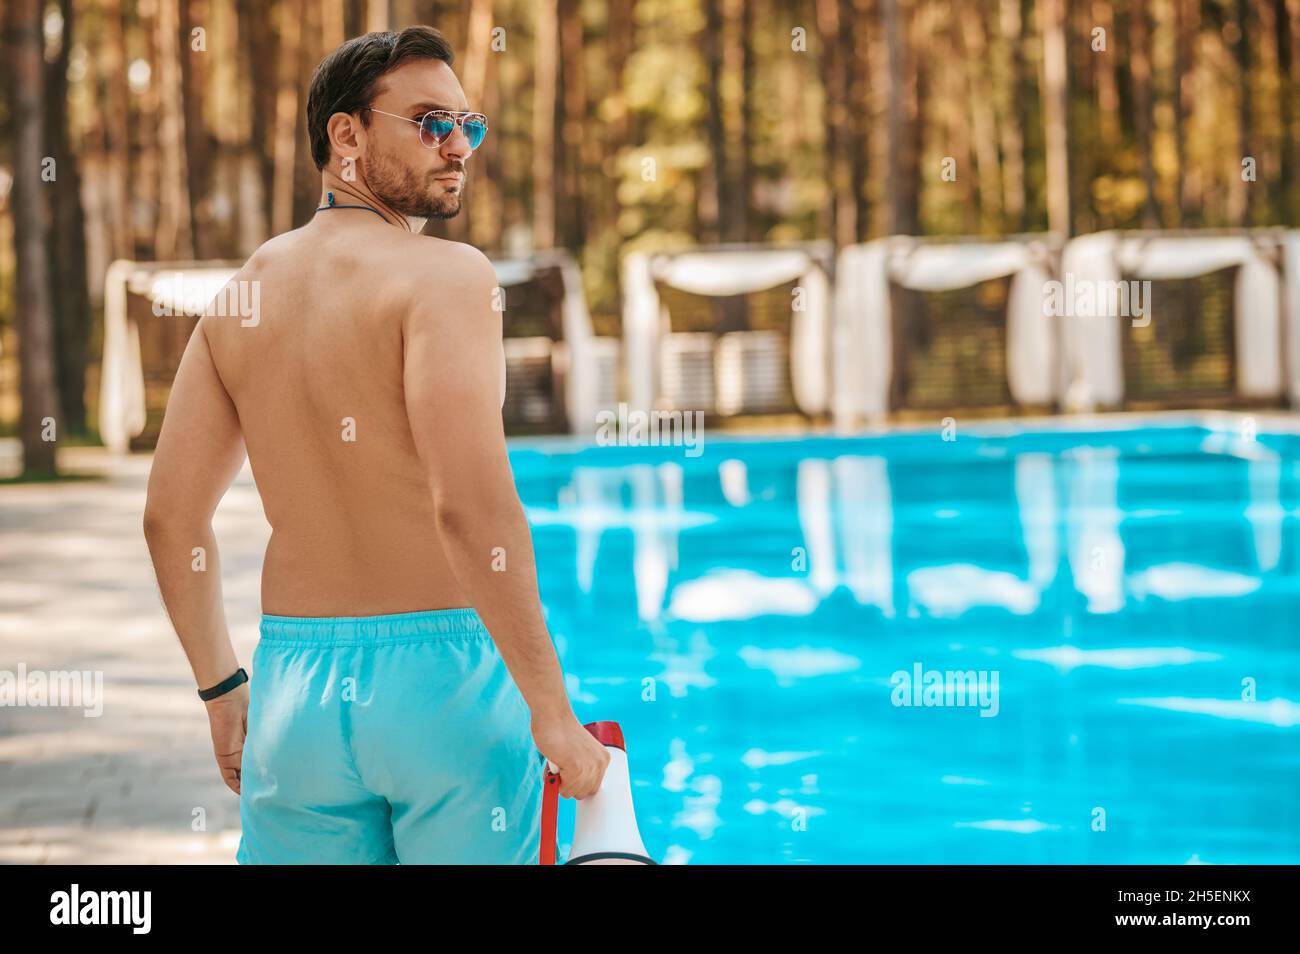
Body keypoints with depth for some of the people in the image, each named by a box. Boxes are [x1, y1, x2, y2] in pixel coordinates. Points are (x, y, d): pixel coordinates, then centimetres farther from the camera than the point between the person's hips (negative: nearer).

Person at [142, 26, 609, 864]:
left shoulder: (243, 293, 10)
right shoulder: (446, 275, -10)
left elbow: (171, 518, 11)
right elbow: (473, 507, -21)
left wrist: (223, 690, 21)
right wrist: (554, 715, -16)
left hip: (292, 679, 6)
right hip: (441, 669, -5)